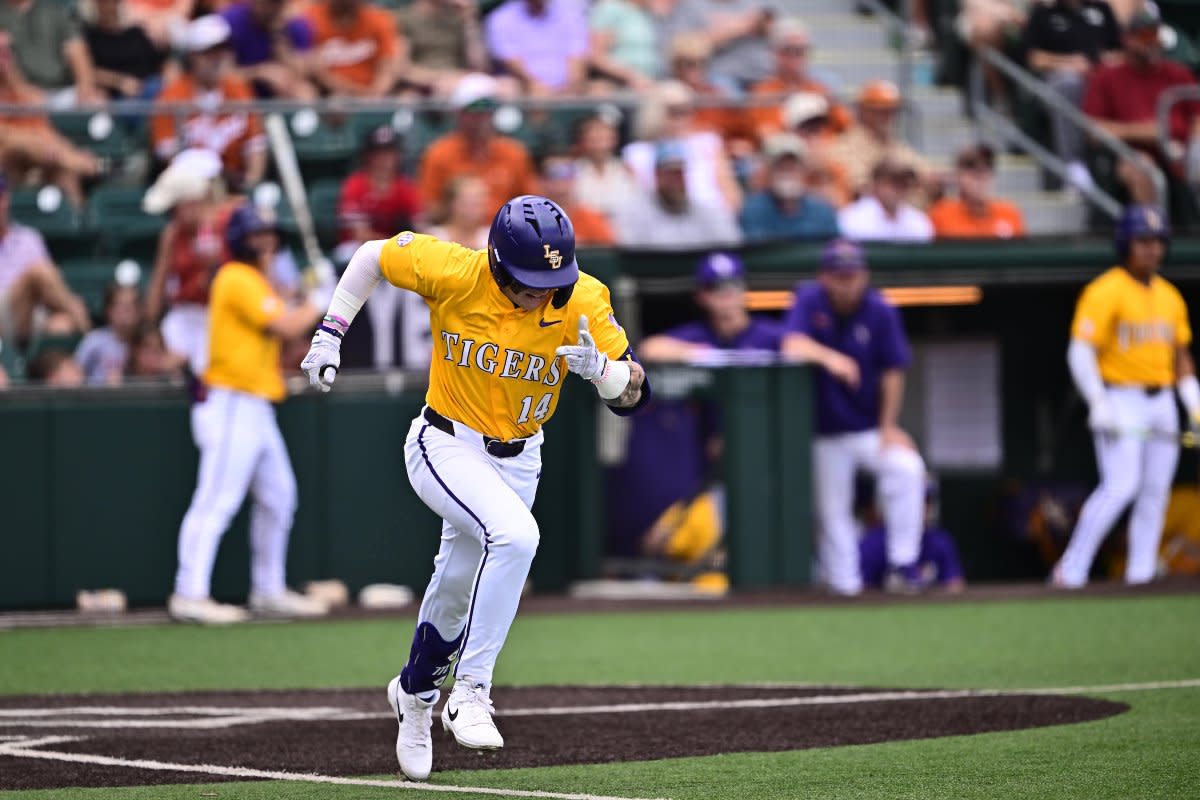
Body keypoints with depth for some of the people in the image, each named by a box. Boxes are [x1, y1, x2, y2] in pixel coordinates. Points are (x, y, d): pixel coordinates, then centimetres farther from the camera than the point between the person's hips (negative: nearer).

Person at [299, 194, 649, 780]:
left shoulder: (584, 300, -17)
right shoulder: (455, 273, -23)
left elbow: (632, 396, -16)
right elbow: (374, 255, -5)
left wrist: (602, 369, -38)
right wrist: (329, 334, -6)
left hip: (517, 461, 4)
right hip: (446, 447, -4)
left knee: (457, 595, 17)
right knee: (515, 534, -32)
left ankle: (415, 694, 48)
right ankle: (470, 691, -25)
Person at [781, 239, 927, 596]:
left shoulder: (880, 312, -8)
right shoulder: (809, 301, -9)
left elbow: (892, 372, -5)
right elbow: (792, 345, -25)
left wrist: (889, 428, -9)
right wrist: (830, 357, -43)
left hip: (870, 429, 0)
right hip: (825, 432, 0)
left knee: (907, 468, -24)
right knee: (832, 511, 4)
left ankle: (902, 562, -16)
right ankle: (845, 584, 17)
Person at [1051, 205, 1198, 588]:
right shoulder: (1105, 292, -9)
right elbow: (1080, 352, -14)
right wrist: (1099, 404, -23)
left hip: (1162, 402, 7)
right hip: (1120, 401, -7)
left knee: (1155, 491, 4)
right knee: (1121, 486, -16)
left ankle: (1140, 573, 9)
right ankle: (1071, 571, -12)